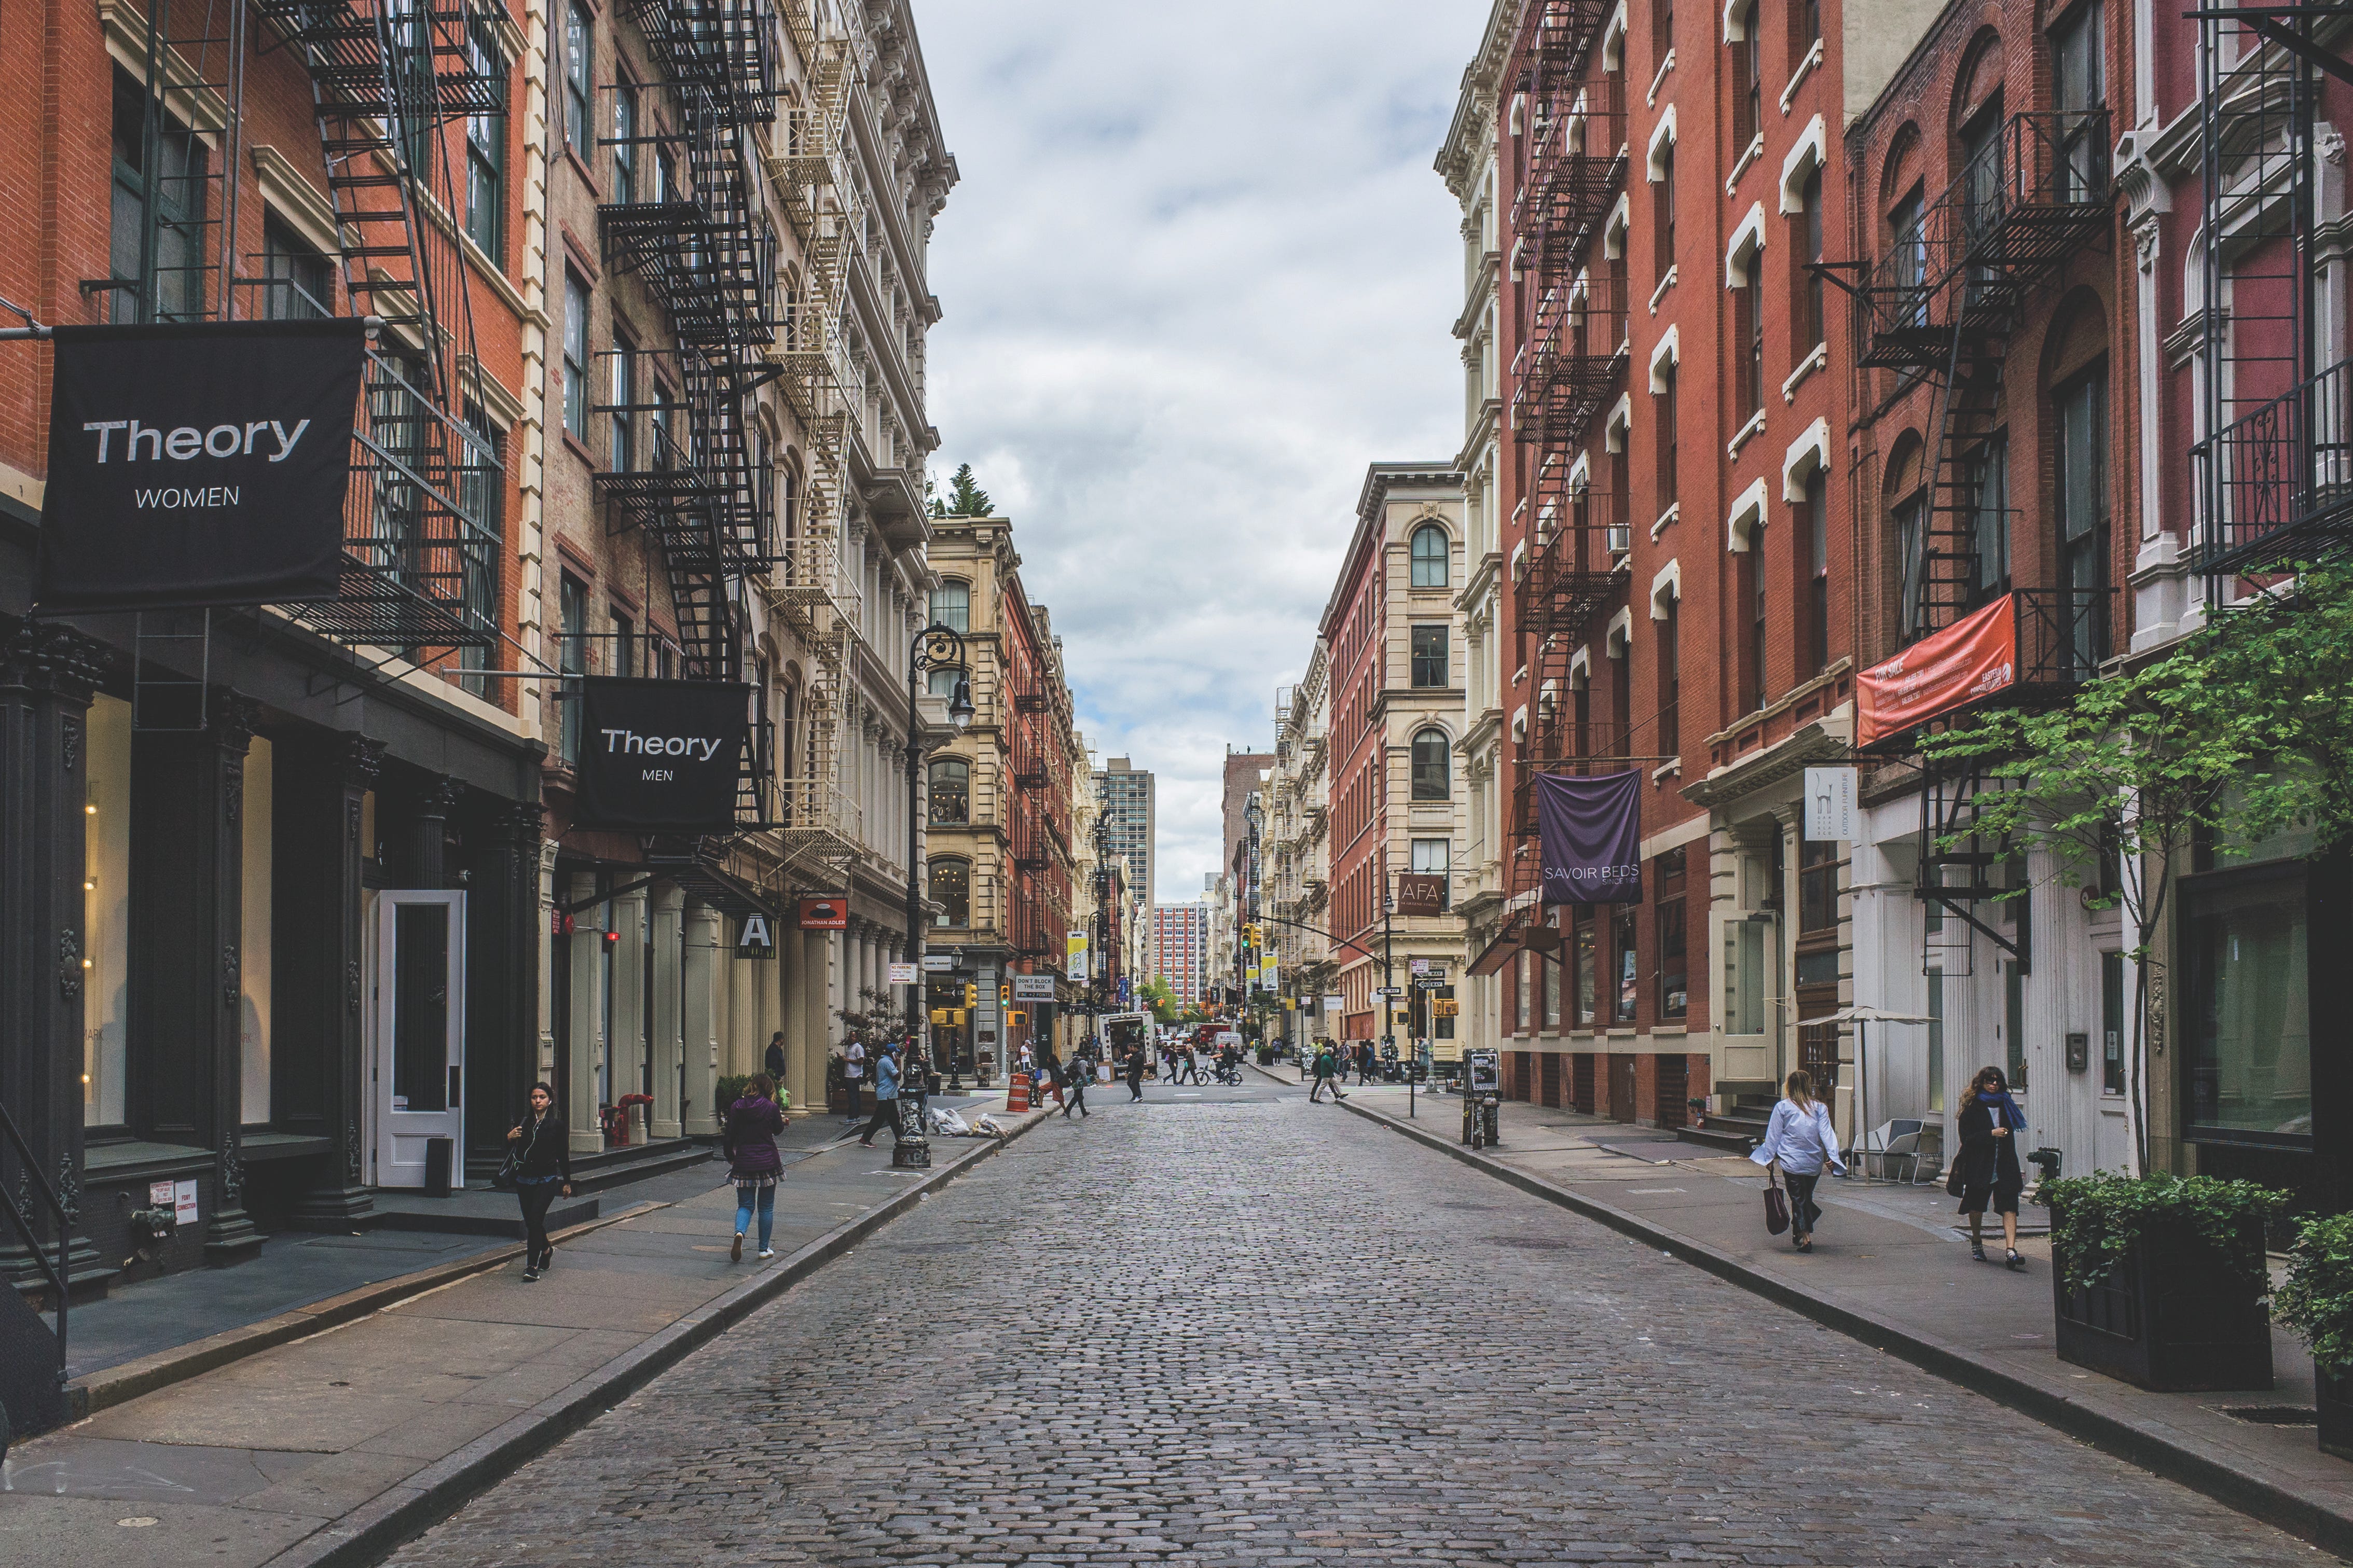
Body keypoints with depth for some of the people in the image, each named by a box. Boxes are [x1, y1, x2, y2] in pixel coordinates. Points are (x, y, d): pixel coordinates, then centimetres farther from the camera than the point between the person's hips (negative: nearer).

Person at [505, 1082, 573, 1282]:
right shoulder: (523, 1123, 7)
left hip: (547, 1181, -4)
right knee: (530, 1222, 11)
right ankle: (546, 1248, 41)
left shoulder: (557, 1125, -1)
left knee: (534, 1219, -17)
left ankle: (532, 1266, -15)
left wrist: (567, 1182, 7)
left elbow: (563, 1156, 4)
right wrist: (509, 1138, -9)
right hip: (524, 1180, 4)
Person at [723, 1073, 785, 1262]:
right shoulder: (771, 1108, -7)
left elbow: (729, 1137, 1)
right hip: (767, 1162, -1)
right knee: (766, 1207, 10)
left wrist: (730, 1158, 15)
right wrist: (781, 1118, 30)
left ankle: (739, 1232, -21)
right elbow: (778, 1129, 10)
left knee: (745, 1205, 9)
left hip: (743, 1162, 1)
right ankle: (764, 1249, 13)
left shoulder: (736, 1108, -1)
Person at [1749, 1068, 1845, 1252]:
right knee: (1806, 1197, 18)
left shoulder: (1783, 1107, -3)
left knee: (1798, 1199, 1)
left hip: (1792, 1163, -3)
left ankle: (1806, 1237, -12)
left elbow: (1774, 1135, 0)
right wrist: (1833, 1155, -13)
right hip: (1815, 1163, 3)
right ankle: (1798, 1234, 28)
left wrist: (1769, 1158, 8)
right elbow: (1827, 1133, -7)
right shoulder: (1820, 1108, 2)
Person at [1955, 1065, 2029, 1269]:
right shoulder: (1972, 1107, -1)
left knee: (2009, 1206, -11)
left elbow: (2009, 1134, 17)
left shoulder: (2005, 1104, 12)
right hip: (1979, 1165, -3)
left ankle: (2011, 1250, -21)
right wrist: (1991, 1134, -20)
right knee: (1977, 1205, 9)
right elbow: (1966, 1138, -8)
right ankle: (1976, 1243, 32)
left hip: (2004, 1164, 3)